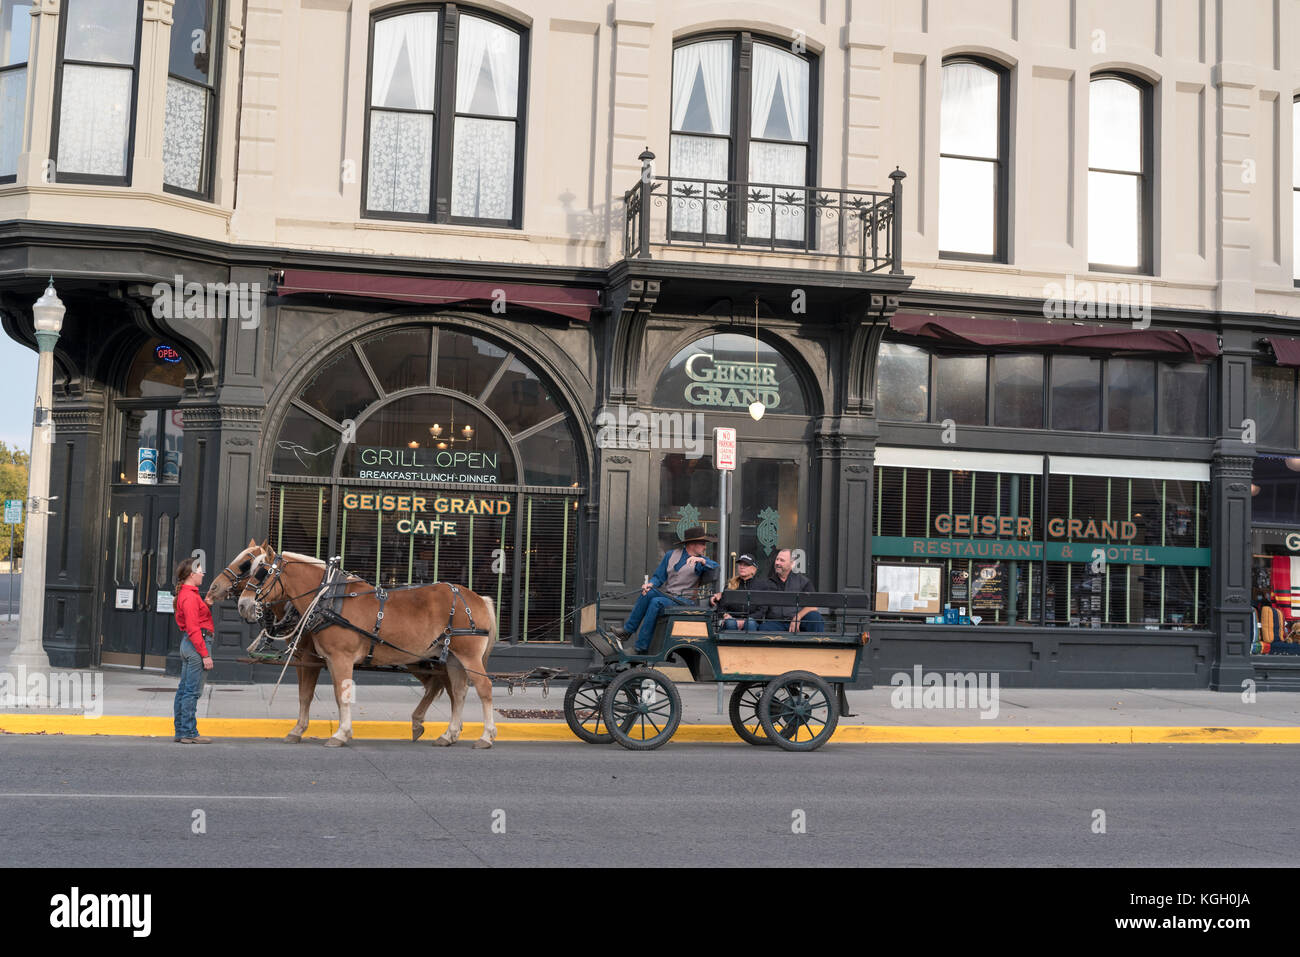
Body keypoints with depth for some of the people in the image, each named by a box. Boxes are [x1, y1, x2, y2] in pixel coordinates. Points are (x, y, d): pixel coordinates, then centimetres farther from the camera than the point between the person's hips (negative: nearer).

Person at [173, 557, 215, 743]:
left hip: (187, 644, 11)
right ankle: (189, 733, -3)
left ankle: (181, 731, 19)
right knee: (193, 691, -6)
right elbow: (193, 628, -21)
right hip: (197, 643, -11)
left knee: (183, 689, 13)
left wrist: (206, 603, 10)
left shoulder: (184, 594, 16)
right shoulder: (190, 597, -16)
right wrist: (205, 655, -21)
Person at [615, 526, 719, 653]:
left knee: (656, 602, -28)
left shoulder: (701, 560, 4)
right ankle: (627, 630, -18)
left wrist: (702, 561, -29)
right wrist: (650, 584, -8)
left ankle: (640, 647, -27)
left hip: (684, 600, -4)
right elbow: (659, 577, 12)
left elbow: (716, 567, -15)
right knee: (648, 593, -25)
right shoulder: (671, 555, 11)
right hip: (667, 594, 4)